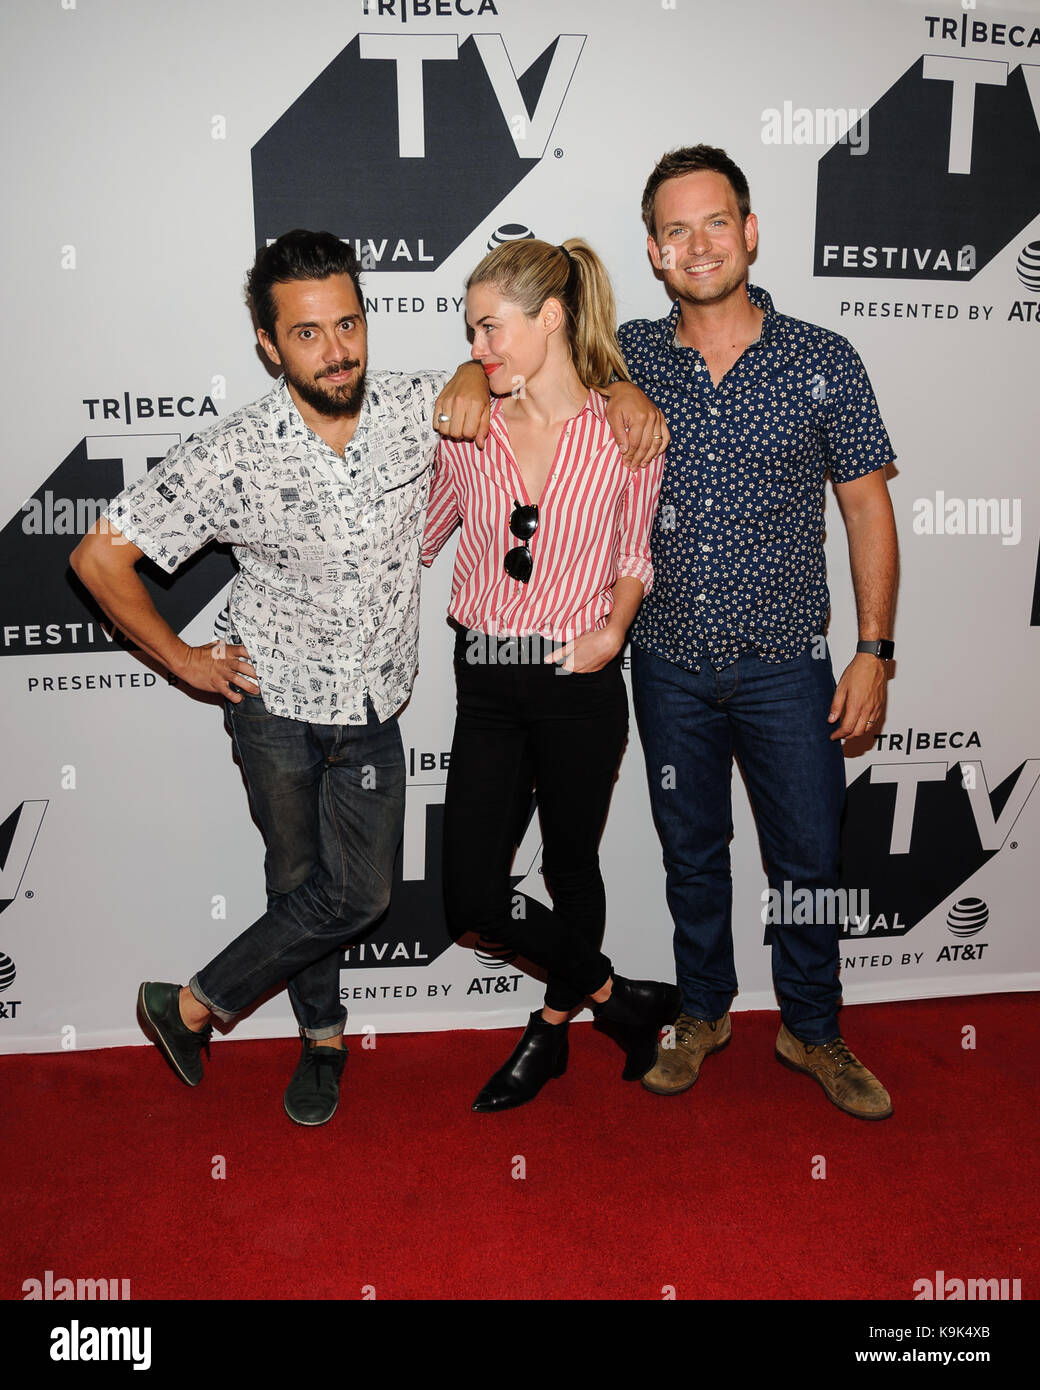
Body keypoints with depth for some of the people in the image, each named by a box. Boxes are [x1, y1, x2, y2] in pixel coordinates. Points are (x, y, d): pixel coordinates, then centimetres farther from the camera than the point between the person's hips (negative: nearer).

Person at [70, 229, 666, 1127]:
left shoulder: (415, 408, -11)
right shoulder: (232, 459, -19)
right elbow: (101, 555, -10)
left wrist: (623, 389, -14)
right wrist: (184, 660, -7)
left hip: (374, 712, 3)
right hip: (277, 708, -2)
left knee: (359, 892, 5)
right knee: (300, 884, 13)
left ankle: (192, 1004, 28)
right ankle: (323, 1036, 40)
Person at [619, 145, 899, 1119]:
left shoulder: (823, 363, -5)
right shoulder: (625, 358, -1)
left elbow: (867, 508, -1)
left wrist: (873, 650, -5)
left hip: (786, 664, -1)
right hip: (670, 664, 1)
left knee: (808, 861, 9)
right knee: (691, 853, 16)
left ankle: (811, 1030, 32)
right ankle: (703, 1013, 37)